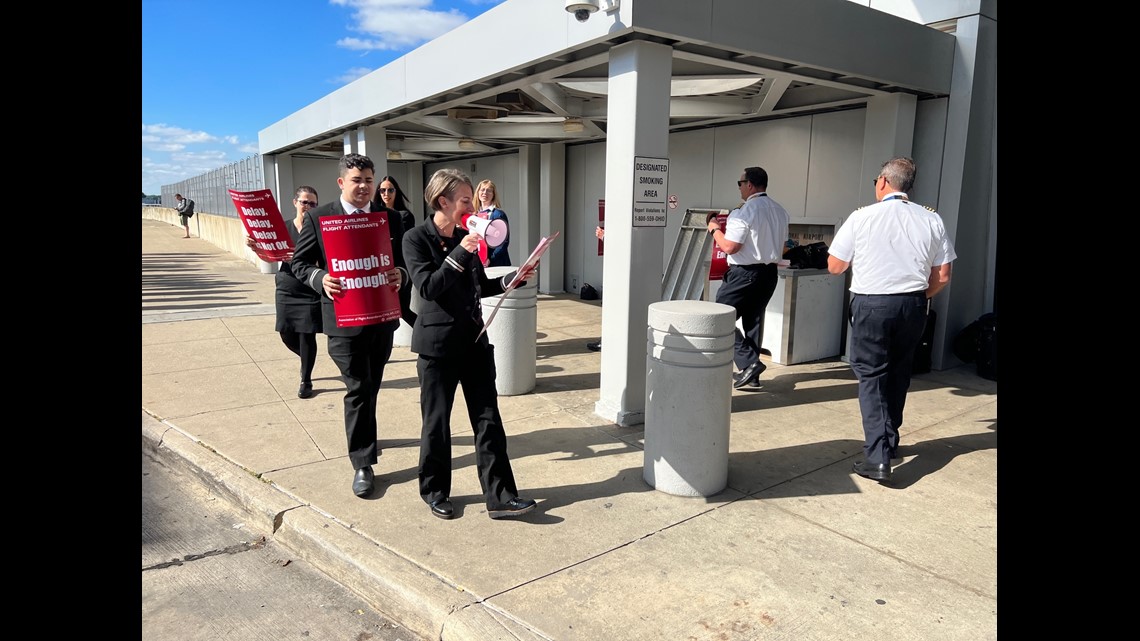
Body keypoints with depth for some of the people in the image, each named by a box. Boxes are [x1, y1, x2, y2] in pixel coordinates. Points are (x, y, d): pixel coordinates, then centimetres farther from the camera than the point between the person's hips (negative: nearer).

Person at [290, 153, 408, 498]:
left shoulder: (391, 218, 4)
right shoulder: (318, 217, -3)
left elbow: (404, 260, 8)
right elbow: (300, 263, 0)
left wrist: (400, 274, -14)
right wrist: (320, 279, -20)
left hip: (382, 315, 4)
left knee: (371, 387, 19)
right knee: (358, 389, -4)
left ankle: (362, 436, 43)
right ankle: (362, 463, 6)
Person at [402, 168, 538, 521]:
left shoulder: (466, 238, 9)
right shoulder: (416, 239, -7)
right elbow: (428, 287, -19)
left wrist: (512, 278, 4)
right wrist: (461, 252, -23)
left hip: (474, 339, 6)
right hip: (438, 344, -5)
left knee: (488, 419, 3)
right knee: (436, 422, 8)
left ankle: (498, 496, 9)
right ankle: (434, 491, 27)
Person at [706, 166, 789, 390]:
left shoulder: (744, 212, -16)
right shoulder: (780, 211, 10)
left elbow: (728, 247, -19)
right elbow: (781, 246, 17)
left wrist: (715, 229, -4)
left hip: (744, 273, -8)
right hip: (769, 272, 8)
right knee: (753, 319, 15)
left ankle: (749, 361, -8)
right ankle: (751, 374, 19)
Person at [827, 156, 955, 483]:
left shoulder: (862, 217, -8)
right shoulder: (932, 220, 0)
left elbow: (835, 266, -2)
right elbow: (942, 276, 2)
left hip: (871, 305, -3)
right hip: (912, 307, 4)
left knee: (871, 376, 3)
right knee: (898, 375, 18)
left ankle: (878, 457, -7)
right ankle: (890, 442, 34)